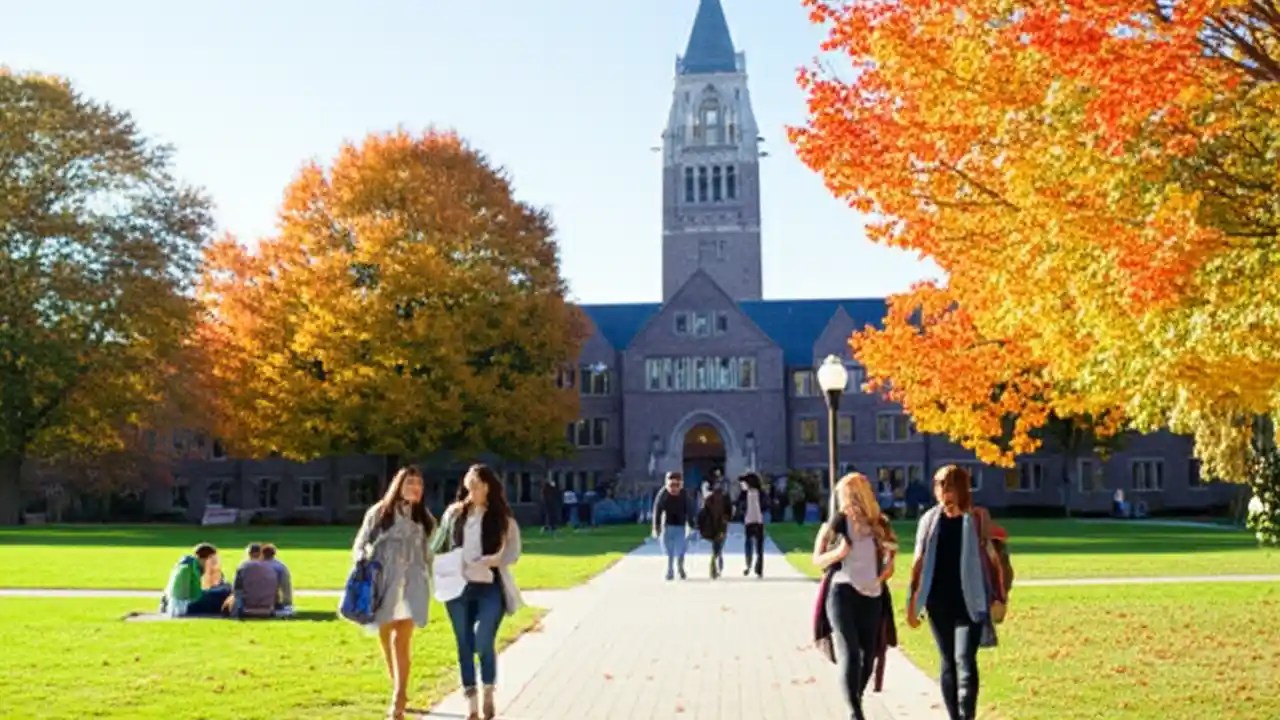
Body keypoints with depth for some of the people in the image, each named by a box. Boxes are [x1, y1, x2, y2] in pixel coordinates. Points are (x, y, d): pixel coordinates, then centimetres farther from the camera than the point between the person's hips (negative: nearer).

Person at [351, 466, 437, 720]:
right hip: (382, 583, 1)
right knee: (386, 640, 9)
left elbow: (429, 553, 13)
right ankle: (399, 694, 27)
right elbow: (359, 545, 9)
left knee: (401, 640, -14)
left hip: (411, 584, -1)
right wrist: (363, 564, -9)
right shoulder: (378, 512, 5)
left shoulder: (424, 518, 11)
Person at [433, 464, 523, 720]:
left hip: (489, 588, -3)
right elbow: (438, 546, 13)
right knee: (464, 646, 6)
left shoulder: (503, 517, 1)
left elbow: (512, 553, -2)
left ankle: (489, 695, 18)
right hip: (459, 588, 3)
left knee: (483, 645, -9)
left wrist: (485, 562, -16)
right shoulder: (455, 512, 8)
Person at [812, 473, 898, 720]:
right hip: (842, 593, -4)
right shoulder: (839, 522, -3)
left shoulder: (879, 524, 6)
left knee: (868, 655, 5)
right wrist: (837, 552, -20)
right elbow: (817, 560, -2)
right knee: (849, 654, -15)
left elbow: (890, 550, 22)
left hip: (872, 596, 4)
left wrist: (889, 565, 2)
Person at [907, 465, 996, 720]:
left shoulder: (978, 518, -2)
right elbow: (919, 562, 8)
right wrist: (912, 602, 6)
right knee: (948, 662, 10)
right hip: (939, 603, 3)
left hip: (969, 602, -3)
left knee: (964, 660, -14)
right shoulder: (929, 519, 5)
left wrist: (996, 597, -5)